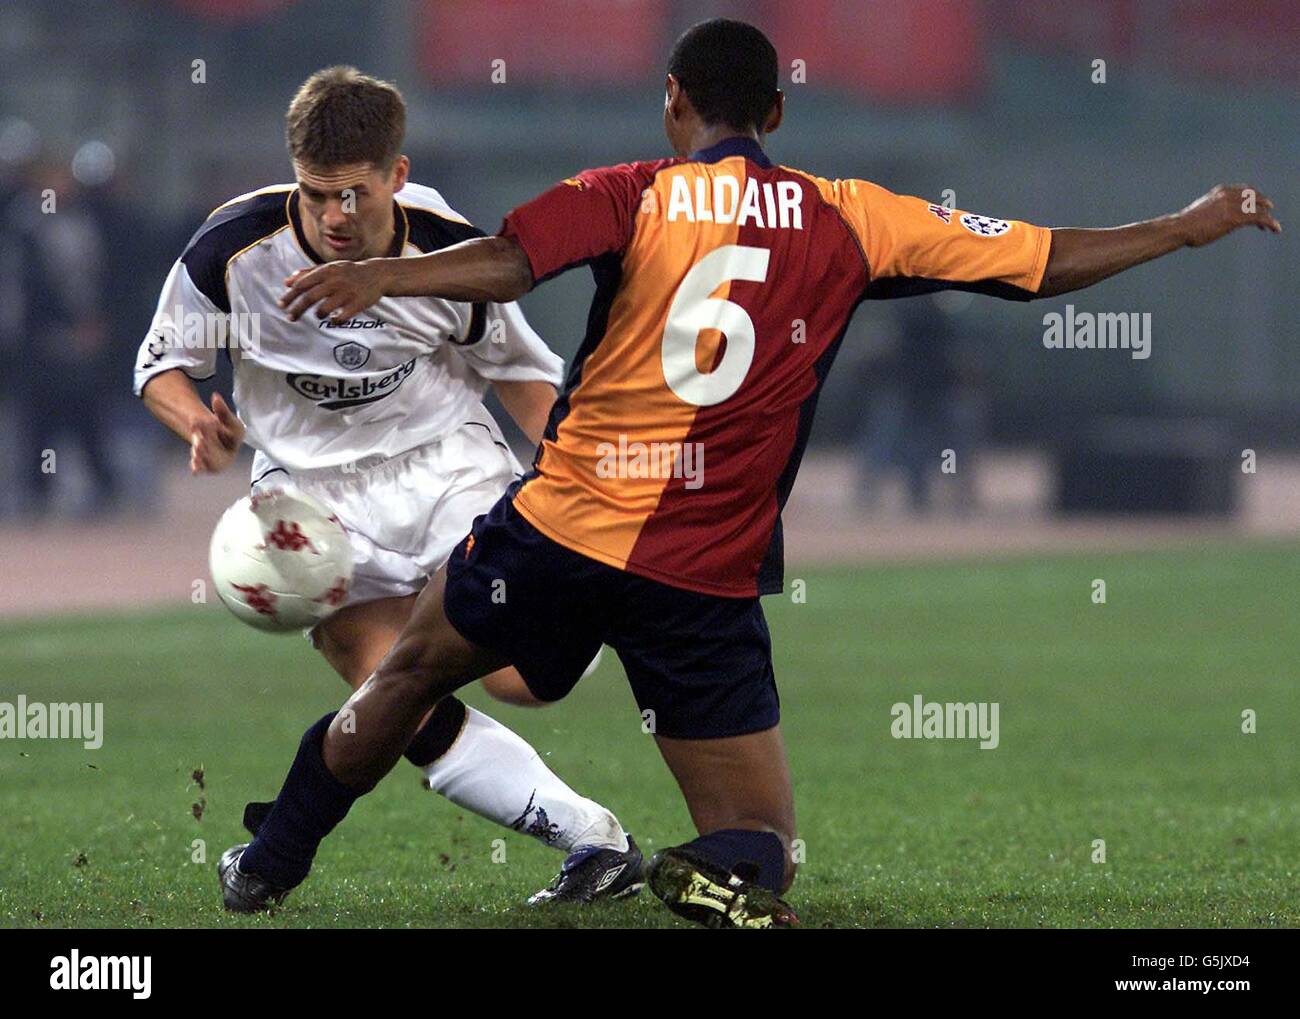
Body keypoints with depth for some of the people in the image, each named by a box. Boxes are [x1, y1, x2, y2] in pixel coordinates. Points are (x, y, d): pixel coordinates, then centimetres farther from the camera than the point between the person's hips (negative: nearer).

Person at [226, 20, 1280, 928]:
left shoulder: (635, 196, -2)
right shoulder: (851, 220, 4)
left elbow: (508, 263, -21)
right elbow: (1051, 261, 8)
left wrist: (385, 276, -21)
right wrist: (1192, 226, 20)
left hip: (565, 523, 0)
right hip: (708, 582, 0)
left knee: (410, 675, 26)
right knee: (760, 841, 4)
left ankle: (272, 862, 34)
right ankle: (733, 872, -31)